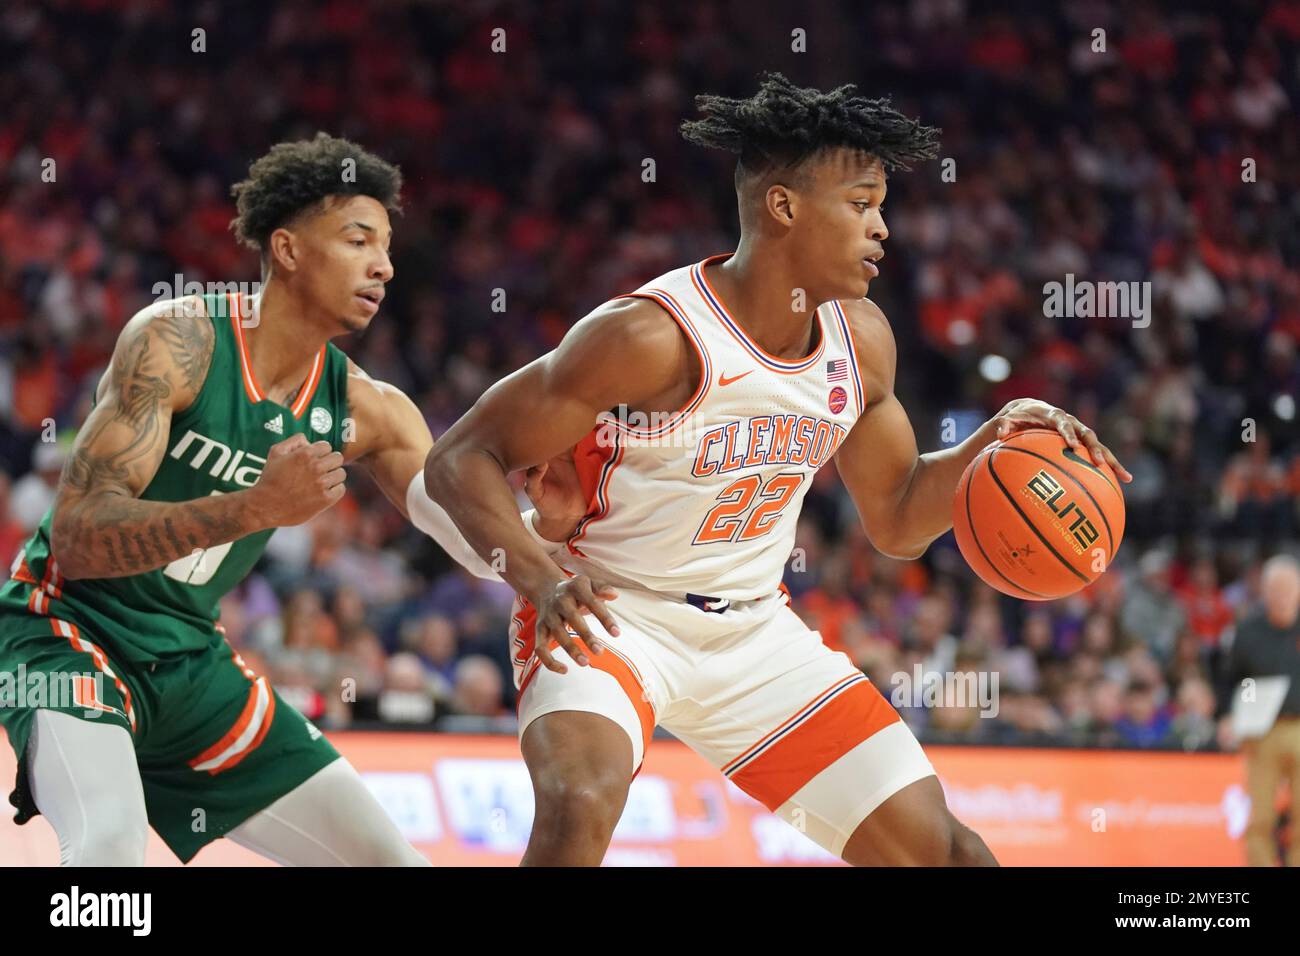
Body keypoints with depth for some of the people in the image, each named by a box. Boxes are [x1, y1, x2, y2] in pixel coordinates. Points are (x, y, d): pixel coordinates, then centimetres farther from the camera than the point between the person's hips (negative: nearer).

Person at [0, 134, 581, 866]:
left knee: (392, 859, 4)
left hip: (189, 659, 7)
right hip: (69, 630, -7)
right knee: (111, 844, -35)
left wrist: (549, 520, -27)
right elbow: (76, 535, -27)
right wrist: (254, 508, -41)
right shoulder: (178, 341, -20)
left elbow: (484, 547, -3)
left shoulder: (368, 413, -3)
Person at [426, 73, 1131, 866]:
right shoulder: (655, 336, -25)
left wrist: (992, 445, -7)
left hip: (751, 629, 6)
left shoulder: (861, 338, -3)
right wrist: (541, 578, -36)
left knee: (932, 843, 1)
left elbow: (897, 519, 11)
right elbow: (461, 459, -20)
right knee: (581, 806, -36)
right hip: (603, 616, -6)